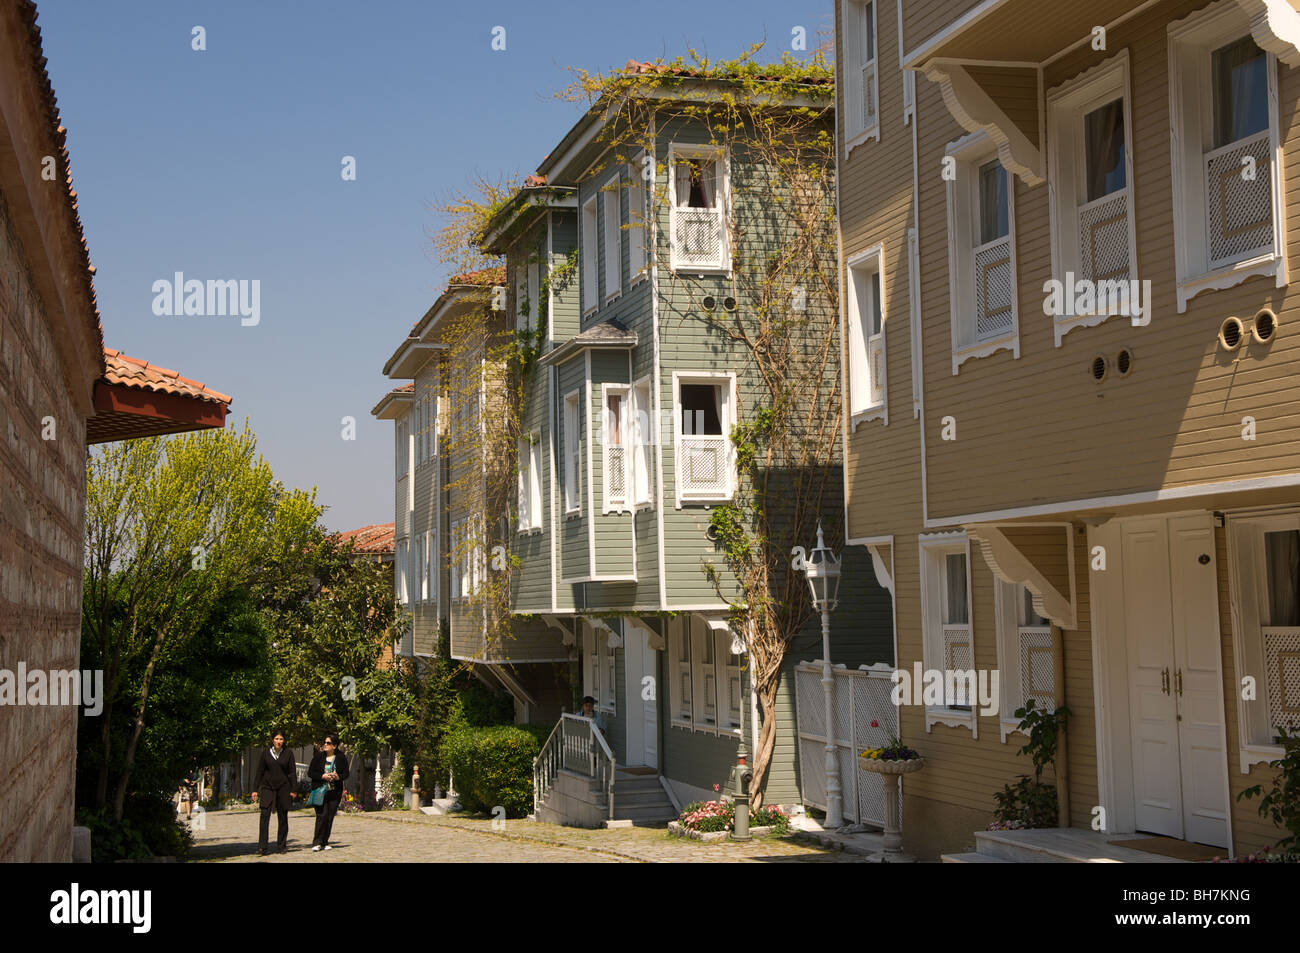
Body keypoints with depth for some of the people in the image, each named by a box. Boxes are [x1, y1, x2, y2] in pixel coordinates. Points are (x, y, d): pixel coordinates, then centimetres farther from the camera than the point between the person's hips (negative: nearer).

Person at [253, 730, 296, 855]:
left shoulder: (288, 753, 4)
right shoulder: (266, 753, 4)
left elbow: (292, 772, 5)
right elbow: (259, 772, 7)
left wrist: (293, 789, 0)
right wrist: (255, 789, 3)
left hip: (283, 788, 1)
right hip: (267, 787, -1)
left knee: (282, 818, 5)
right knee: (264, 816, -10)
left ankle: (282, 845, 16)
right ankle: (262, 848, -11)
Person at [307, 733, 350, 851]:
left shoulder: (341, 758, 4)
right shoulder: (318, 756, 2)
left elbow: (346, 774, 9)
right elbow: (310, 773, 2)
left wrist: (338, 777, -13)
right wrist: (322, 776, -14)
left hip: (335, 792, 2)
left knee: (330, 817, 3)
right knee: (322, 815, -13)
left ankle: (325, 842, 12)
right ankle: (317, 842, -8)